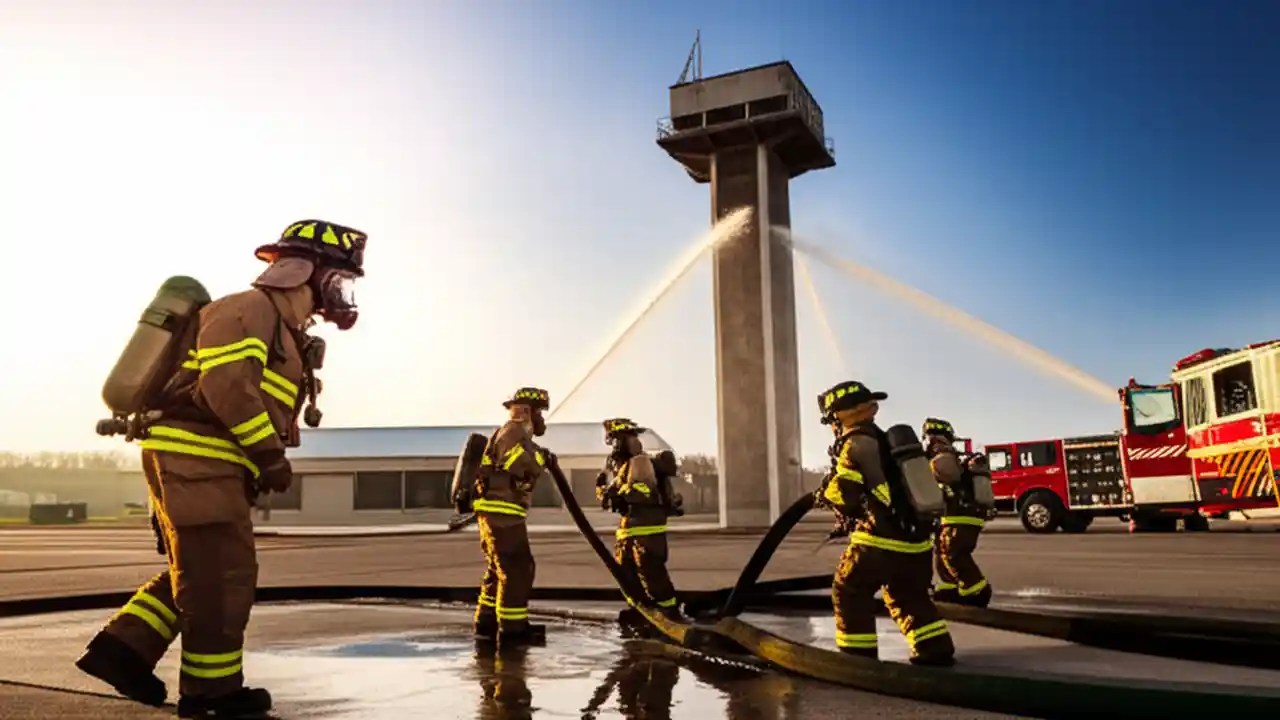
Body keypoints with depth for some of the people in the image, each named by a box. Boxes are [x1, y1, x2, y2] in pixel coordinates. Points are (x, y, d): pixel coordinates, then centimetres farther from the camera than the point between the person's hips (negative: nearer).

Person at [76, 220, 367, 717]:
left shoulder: (283, 331, 20)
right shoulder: (248, 309, -11)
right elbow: (226, 386, -23)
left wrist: (265, 463, 12)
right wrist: (270, 455, -19)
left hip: (202, 462, 10)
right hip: (195, 456, -10)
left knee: (200, 573, 17)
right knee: (223, 574, -3)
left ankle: (122, 650, 20)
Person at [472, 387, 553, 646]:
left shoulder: (517, 435, 22)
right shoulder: (513, 432, -10)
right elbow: (527, 468, -21)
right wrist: (541, 457, -6)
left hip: (496, 512, 11)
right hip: (502, 512, -11)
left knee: (499, 568, 17)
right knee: (517, 569, -9)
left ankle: (486, 623, 24)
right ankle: (512, 629, -7)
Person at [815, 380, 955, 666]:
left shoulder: (856, 444, -10)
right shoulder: (888, 440, 18)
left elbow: (844, 493, -17)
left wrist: (822, 495, 4)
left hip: (881, 540, -8)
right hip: (916, 537, 9)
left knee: (849, 592, 7)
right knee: (908, 595, 24)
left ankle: (859, 656, 8)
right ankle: (937, 650, 21)